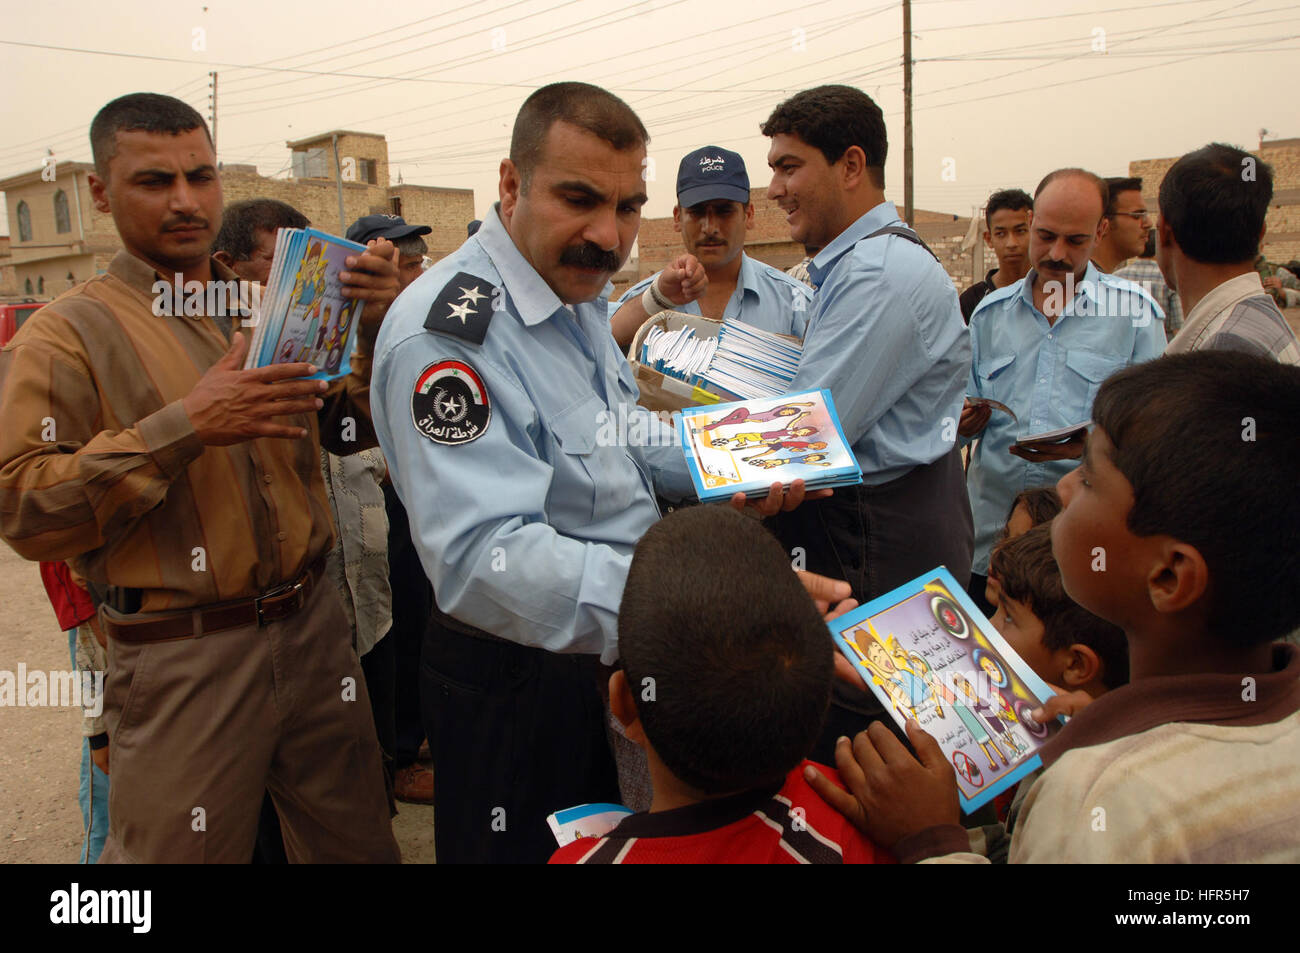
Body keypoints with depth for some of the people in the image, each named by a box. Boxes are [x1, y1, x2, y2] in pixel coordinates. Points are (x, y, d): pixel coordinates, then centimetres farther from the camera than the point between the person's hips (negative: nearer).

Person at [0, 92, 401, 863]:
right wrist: (185, 427, -24)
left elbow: (351, 429, 10)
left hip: (314, 625, 5)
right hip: (185, 659, -4)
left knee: (360, 842, 17)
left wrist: (377, 331, -7)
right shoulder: (68, 335, -5)